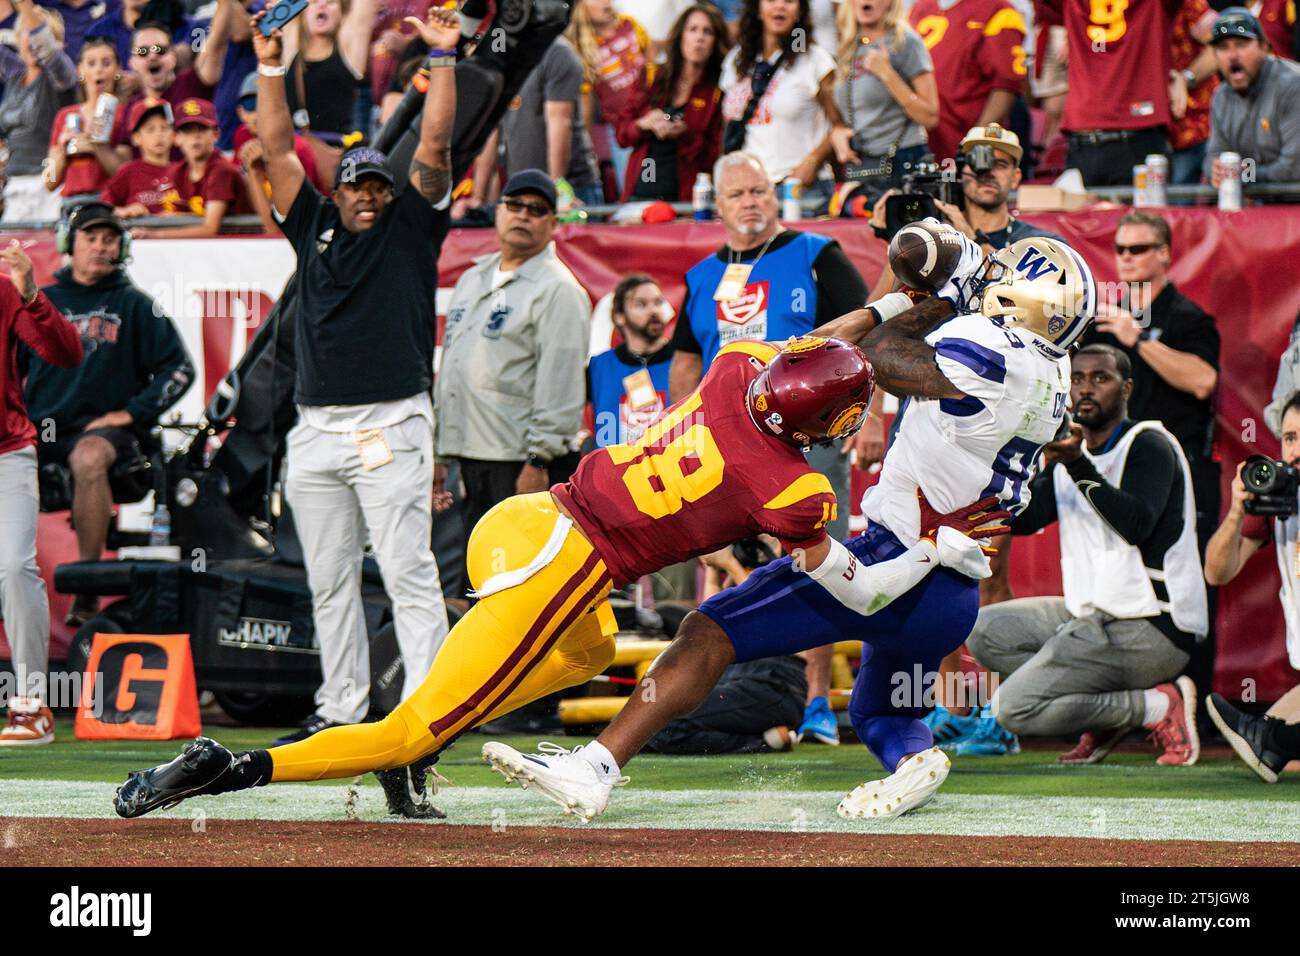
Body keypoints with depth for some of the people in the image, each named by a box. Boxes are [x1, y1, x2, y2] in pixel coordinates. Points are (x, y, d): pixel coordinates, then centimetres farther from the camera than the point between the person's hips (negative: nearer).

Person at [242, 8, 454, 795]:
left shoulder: (412, 227, 8)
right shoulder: (315, 227, 17)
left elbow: (436, 147, 0)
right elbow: (278, 149, 12)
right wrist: (271, 67, 5)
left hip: (392, 425, -5)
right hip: (316, 428, 5)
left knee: (409, 571, -12)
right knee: (329, 581, 9)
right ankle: (342, 708, 17)